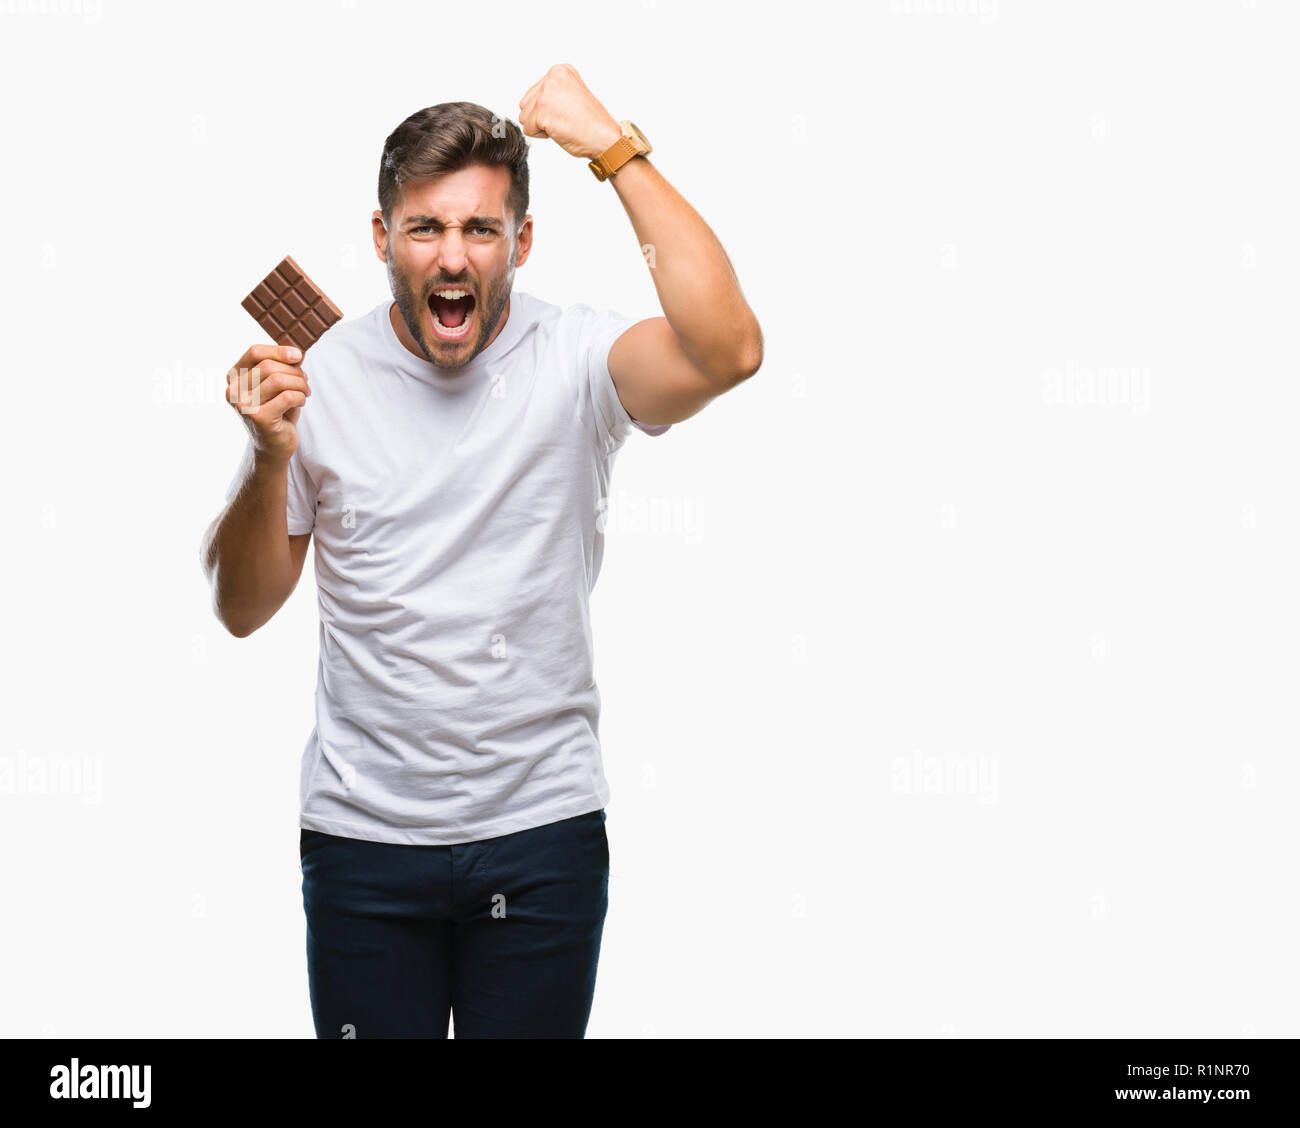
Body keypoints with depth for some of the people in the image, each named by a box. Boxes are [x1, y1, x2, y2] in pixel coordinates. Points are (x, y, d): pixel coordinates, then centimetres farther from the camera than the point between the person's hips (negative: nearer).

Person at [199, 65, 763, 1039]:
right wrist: (270, 457, -16)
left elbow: (728, 351, -29)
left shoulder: (575, 363, -7)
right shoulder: (320, 377, -2)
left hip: (544, 828, -1)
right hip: (363, 835, 1)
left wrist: (613, 146, -24)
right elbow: (243, 611, 2)